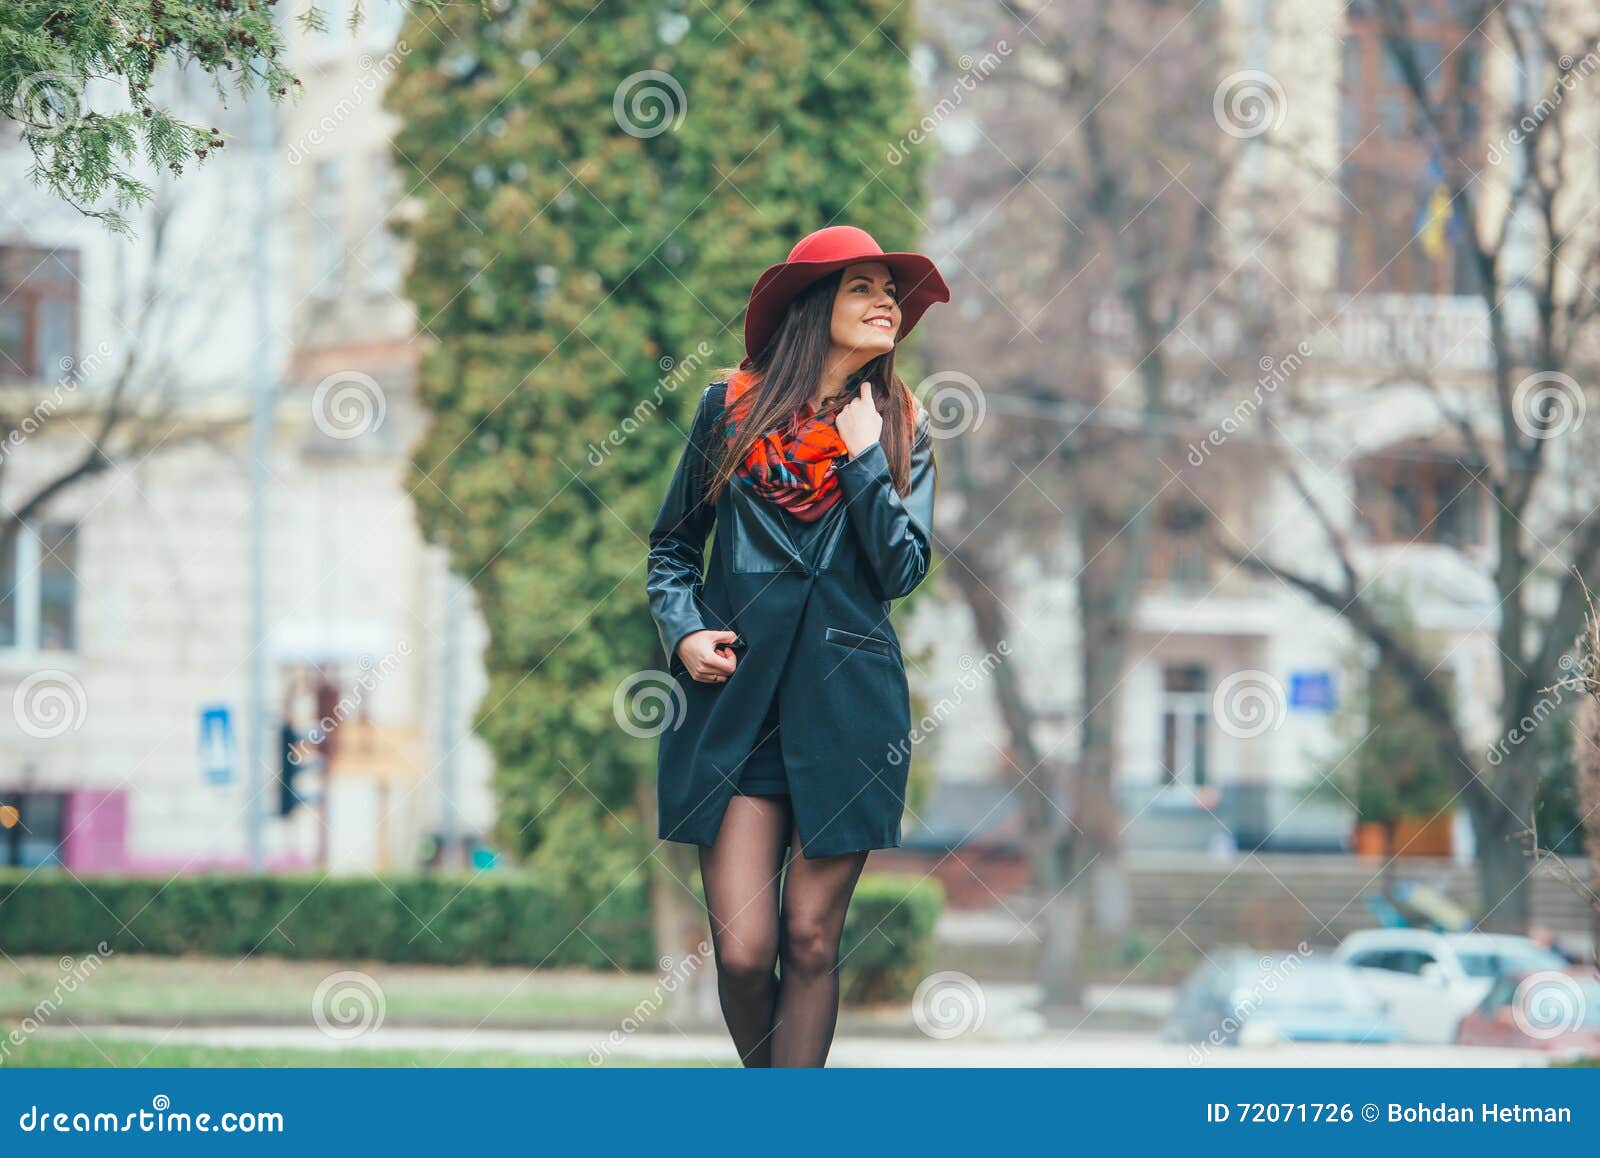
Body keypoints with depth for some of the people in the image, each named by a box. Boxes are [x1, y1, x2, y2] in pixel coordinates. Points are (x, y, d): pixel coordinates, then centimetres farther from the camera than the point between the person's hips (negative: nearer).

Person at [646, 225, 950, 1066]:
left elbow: (902, 569, -2)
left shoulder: (899, 427, 9)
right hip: (736, 692, -1)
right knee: (742, 950, -8)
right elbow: (672, 544, 15)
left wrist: (862, 457, -6)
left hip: (847, 703, 1)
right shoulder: (731, 403, 6)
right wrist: (682, 631, -1)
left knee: (811, 941, -1)